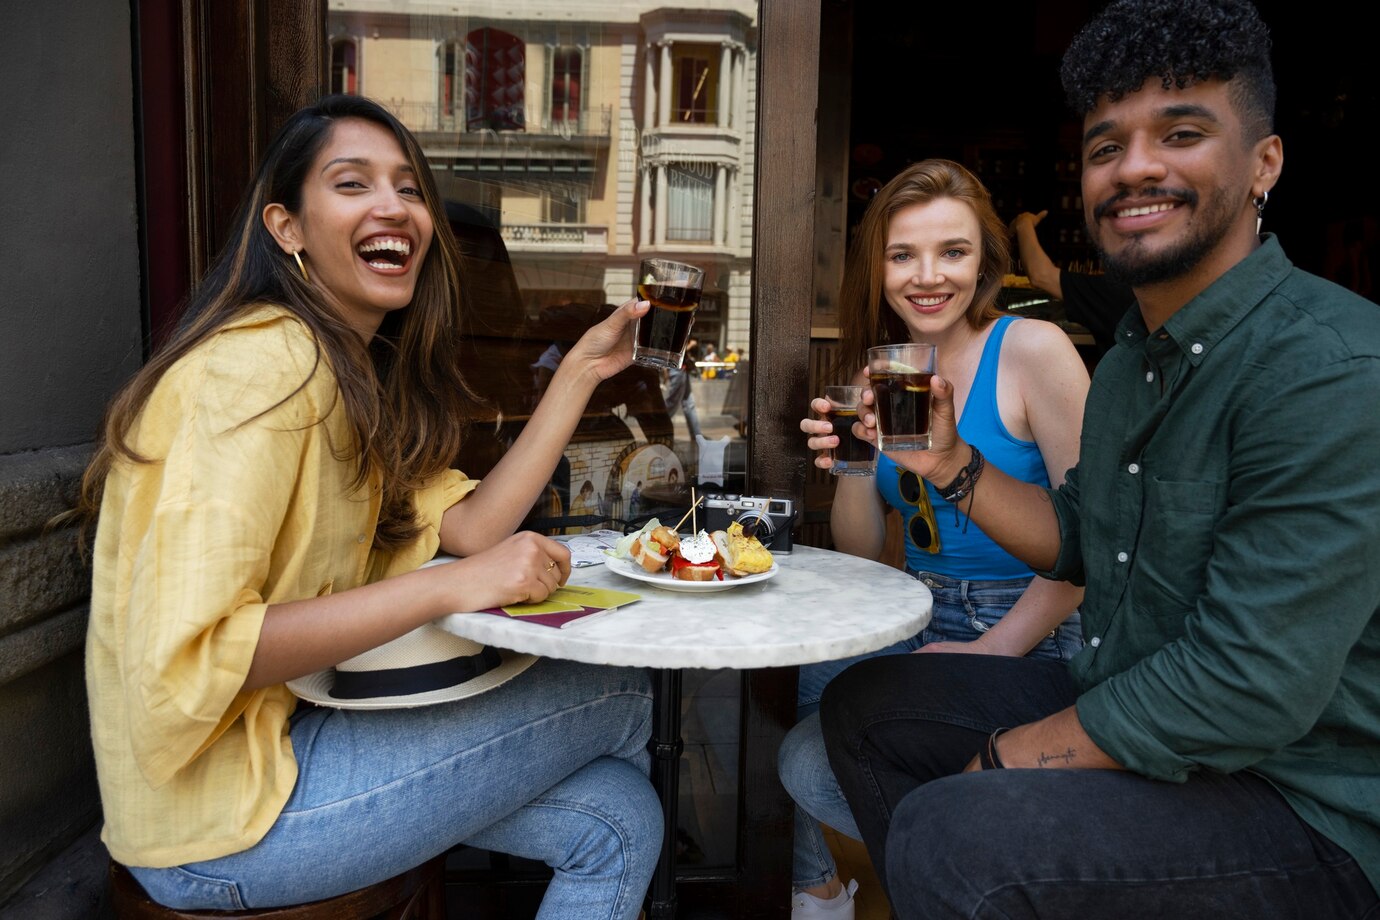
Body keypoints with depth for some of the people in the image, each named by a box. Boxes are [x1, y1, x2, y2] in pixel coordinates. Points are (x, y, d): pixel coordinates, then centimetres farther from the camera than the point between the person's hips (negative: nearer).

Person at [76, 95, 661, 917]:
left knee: (620, 821, 6)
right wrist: (447, 588, -29)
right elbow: (185, 660, -28)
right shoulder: (264, 363, -22)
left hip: (287, 735, 9)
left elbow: (470, 526, 0)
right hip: (214, 827, -8)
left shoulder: (360, 373, 10)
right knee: (622, 697, -4)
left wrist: (581, 370, 2)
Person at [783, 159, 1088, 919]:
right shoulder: (876, 372, 5)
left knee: (815, 764, -20)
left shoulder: (1032, 351, -12)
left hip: (1024, 638, -6)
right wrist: (849, 470, -14)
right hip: (913, 621, 6)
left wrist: (995, 651, -16)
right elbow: (861, 554, 5)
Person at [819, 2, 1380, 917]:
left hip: (1306, 806, -8)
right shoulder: (1133, 354, 6)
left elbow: (1248, 692, -27)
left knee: (950, 837, -29)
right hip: (1126, 709, 8)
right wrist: (950, 463, -3)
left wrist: (1003, 757, -16)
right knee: (865, 704, 10)